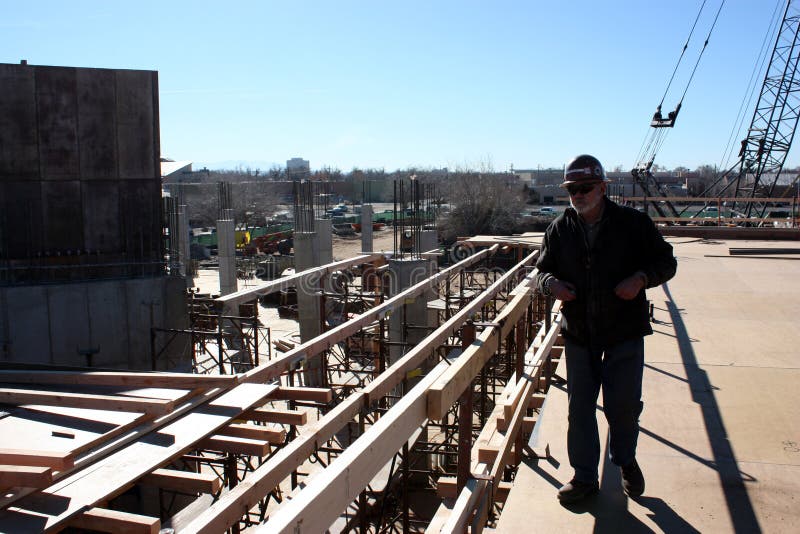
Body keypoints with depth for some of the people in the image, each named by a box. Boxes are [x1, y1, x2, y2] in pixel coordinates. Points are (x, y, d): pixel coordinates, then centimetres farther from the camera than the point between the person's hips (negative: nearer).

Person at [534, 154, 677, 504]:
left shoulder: (633, 223, -6)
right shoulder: (559, 229, 1)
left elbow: (666, 262, 2)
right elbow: (541, 271, 9)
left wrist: (641, 278, -18)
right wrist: (551, 283, -15)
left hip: (624, 331, -2)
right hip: (578, 331, 2)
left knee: (623, 403, 5)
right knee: (579, 406, 8)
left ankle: (626, 460, 36)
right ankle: (584, 477, 24)